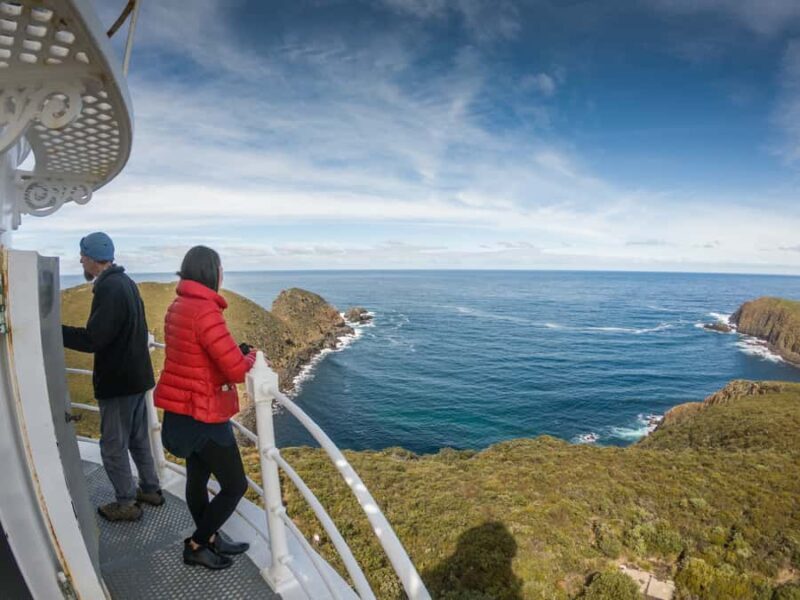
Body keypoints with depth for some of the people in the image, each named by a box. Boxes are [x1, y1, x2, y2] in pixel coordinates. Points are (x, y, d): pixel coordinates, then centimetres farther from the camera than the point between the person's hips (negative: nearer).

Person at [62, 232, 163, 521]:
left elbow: (92, 340, -25)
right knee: (138, 438, 20)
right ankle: (150, 489, 33)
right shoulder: (125, 282, 10)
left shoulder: (109, 289, -21)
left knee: (113, 446, 6)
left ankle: (126, 504, 20)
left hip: (118, 381, -9)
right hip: (135, 375, 9)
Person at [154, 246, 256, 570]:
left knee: (198, 478, 21)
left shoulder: (178, 307, 6)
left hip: (183, 410, 10)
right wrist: (250, 355, -4)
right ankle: (196, 545, 21)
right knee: (235, 486, 7)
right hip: (203, 415, -10)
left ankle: (210, 539, 38)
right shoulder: (204, 311, -25)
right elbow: (236, 370, -25)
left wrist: (238, 353, 4)